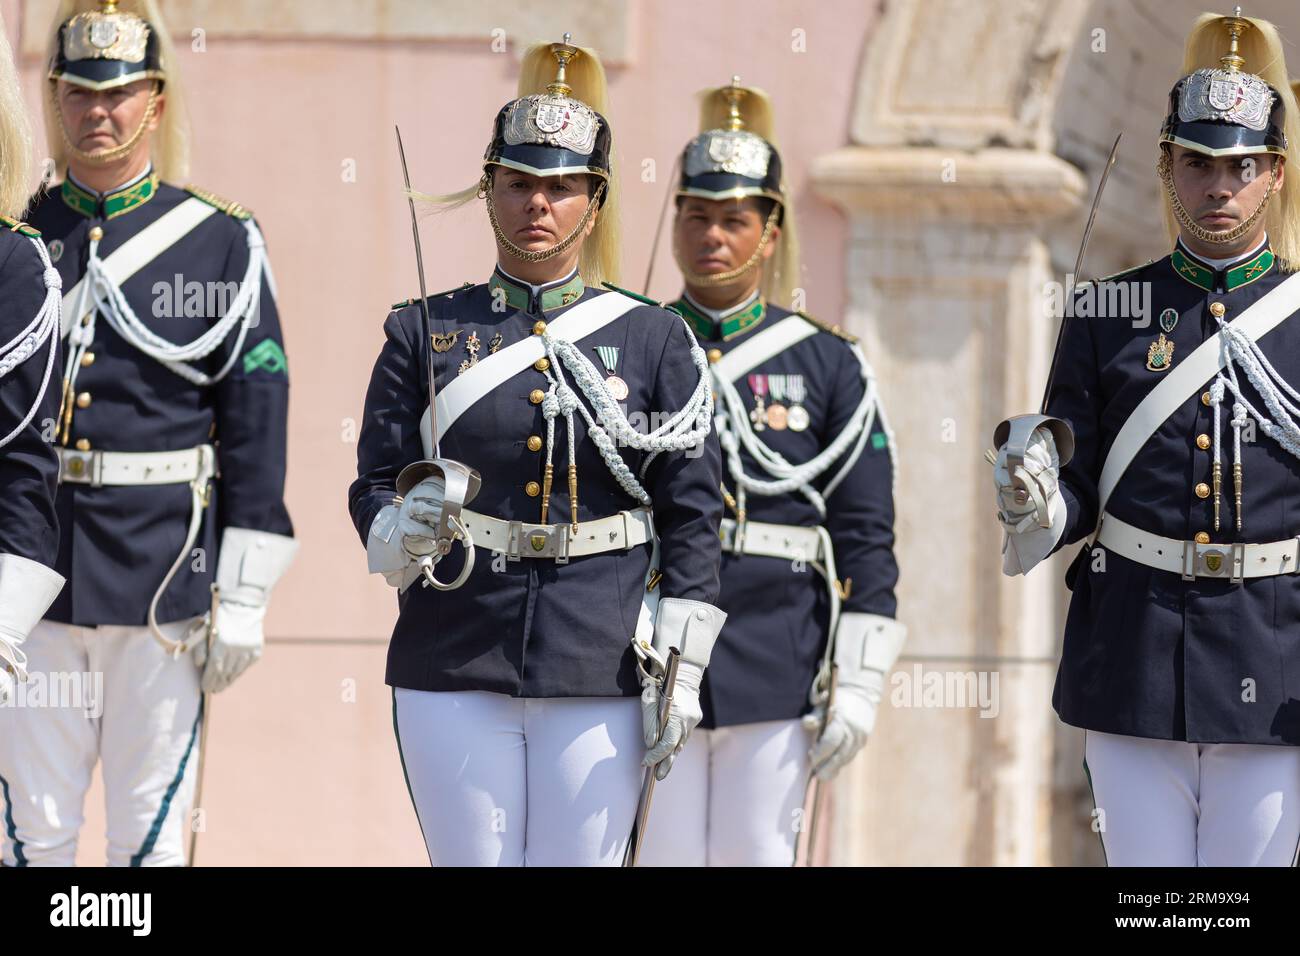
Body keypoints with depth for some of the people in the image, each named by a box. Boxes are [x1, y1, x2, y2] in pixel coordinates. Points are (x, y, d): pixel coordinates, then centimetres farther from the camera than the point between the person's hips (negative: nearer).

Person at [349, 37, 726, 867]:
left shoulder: (655, 340, 6)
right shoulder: (426, 332, 7)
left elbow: (695, 516, 5)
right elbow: (374, 487, 5)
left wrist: (681, 672, -2)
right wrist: (405, 529, -19)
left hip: (600, 675, 0)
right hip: (454, 672, 0)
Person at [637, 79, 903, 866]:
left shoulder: (827, 364, 5)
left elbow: (867, 535, 3)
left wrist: (858, 683, -4)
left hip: (779, 676, -1)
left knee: (760, 857, 1)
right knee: (663, 857, 2)